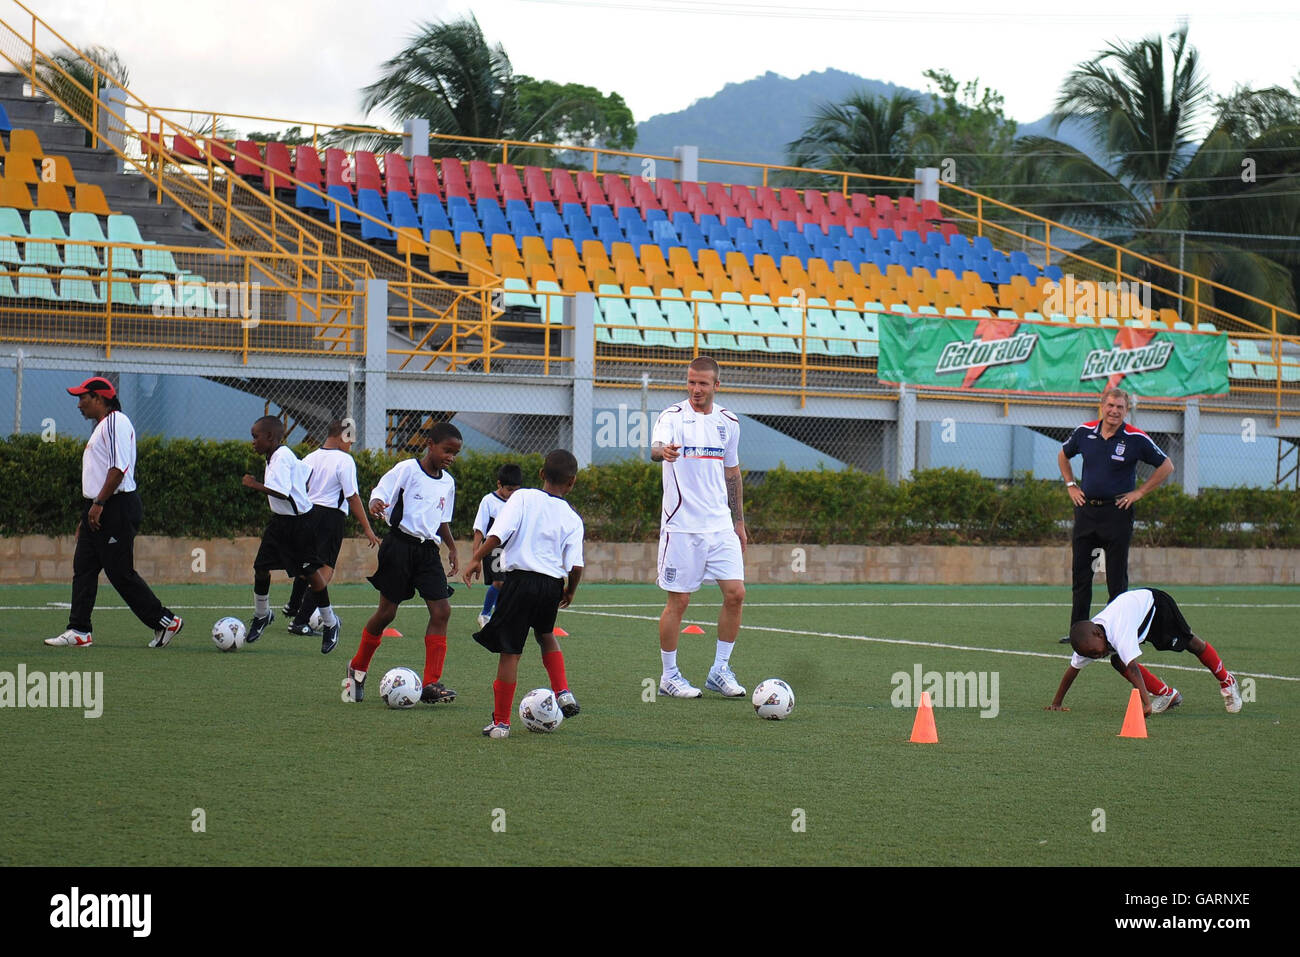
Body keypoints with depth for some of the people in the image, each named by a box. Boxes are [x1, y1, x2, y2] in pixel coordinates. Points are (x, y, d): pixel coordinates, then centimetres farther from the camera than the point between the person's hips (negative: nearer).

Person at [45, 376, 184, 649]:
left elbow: (119, 468, -21)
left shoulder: (116, 422, -11)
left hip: (117, 506, -10)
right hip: (97, 510, 10)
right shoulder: (101, 427, 21)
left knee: (120, 572, -8)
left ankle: (164, 621, 0)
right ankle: (79, 631, 5)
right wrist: (87, 515, 22)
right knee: (83, 567, 5)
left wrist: (99, 504, -23)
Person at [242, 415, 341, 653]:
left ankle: (330, 623, 15)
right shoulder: (275, 457, 7)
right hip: (279, 522, 9)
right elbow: (307, 472, 19)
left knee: (311, 572, 1)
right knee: (261, 567, 6)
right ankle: (261, 615, 26)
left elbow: (283, 492, -32)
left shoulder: (282, 457, -21)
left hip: (300, 524, -9)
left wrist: (256, 485, -26)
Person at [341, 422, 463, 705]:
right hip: (400, 544, -5)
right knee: (387, 611, 0)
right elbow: (380, 494, -8)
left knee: (442, 610, -9)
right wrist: (376, 506, -31)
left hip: (428, 550, 5)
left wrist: (452, 547, 11)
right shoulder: (407, 469, -6)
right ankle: (358, 667, 22)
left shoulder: (447, 483, 12)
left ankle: (431, 683, -8)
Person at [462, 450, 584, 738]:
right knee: (546, 634, 33)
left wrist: (476, 559, -4)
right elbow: (576, 566, -2)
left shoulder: (523, 498, -1)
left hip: (520, 580, -3)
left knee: (510, 651, 2)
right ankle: (563, 692, 20)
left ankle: (501, 721, 5)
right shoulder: (572, 519, 5)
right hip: (552, 585, 3)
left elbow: (498, 534, -13)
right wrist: (570, 591, 16)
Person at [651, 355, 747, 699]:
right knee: (678, 601, -1)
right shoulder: (672, 417, -5)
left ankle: (720, 670, 11)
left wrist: (739, 522, 18)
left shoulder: (728, 422, 10)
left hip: (720, 525, 5)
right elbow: (656, 447, -26)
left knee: (735, 593, -2)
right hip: (682, 525, -5)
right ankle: (669, 675, 12)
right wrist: (663, 451, -50)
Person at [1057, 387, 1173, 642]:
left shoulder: (1136, 439, -8)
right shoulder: (1085, 432, 3)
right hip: (1086, 510, 4)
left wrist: (1139, 493, -3)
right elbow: (1063, 455, 23)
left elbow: (1166, 466, 0)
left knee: (1116, 578, -2)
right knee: (1080, 574, 6)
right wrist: (1071, 486, 13)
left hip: (1117, 513, -4)